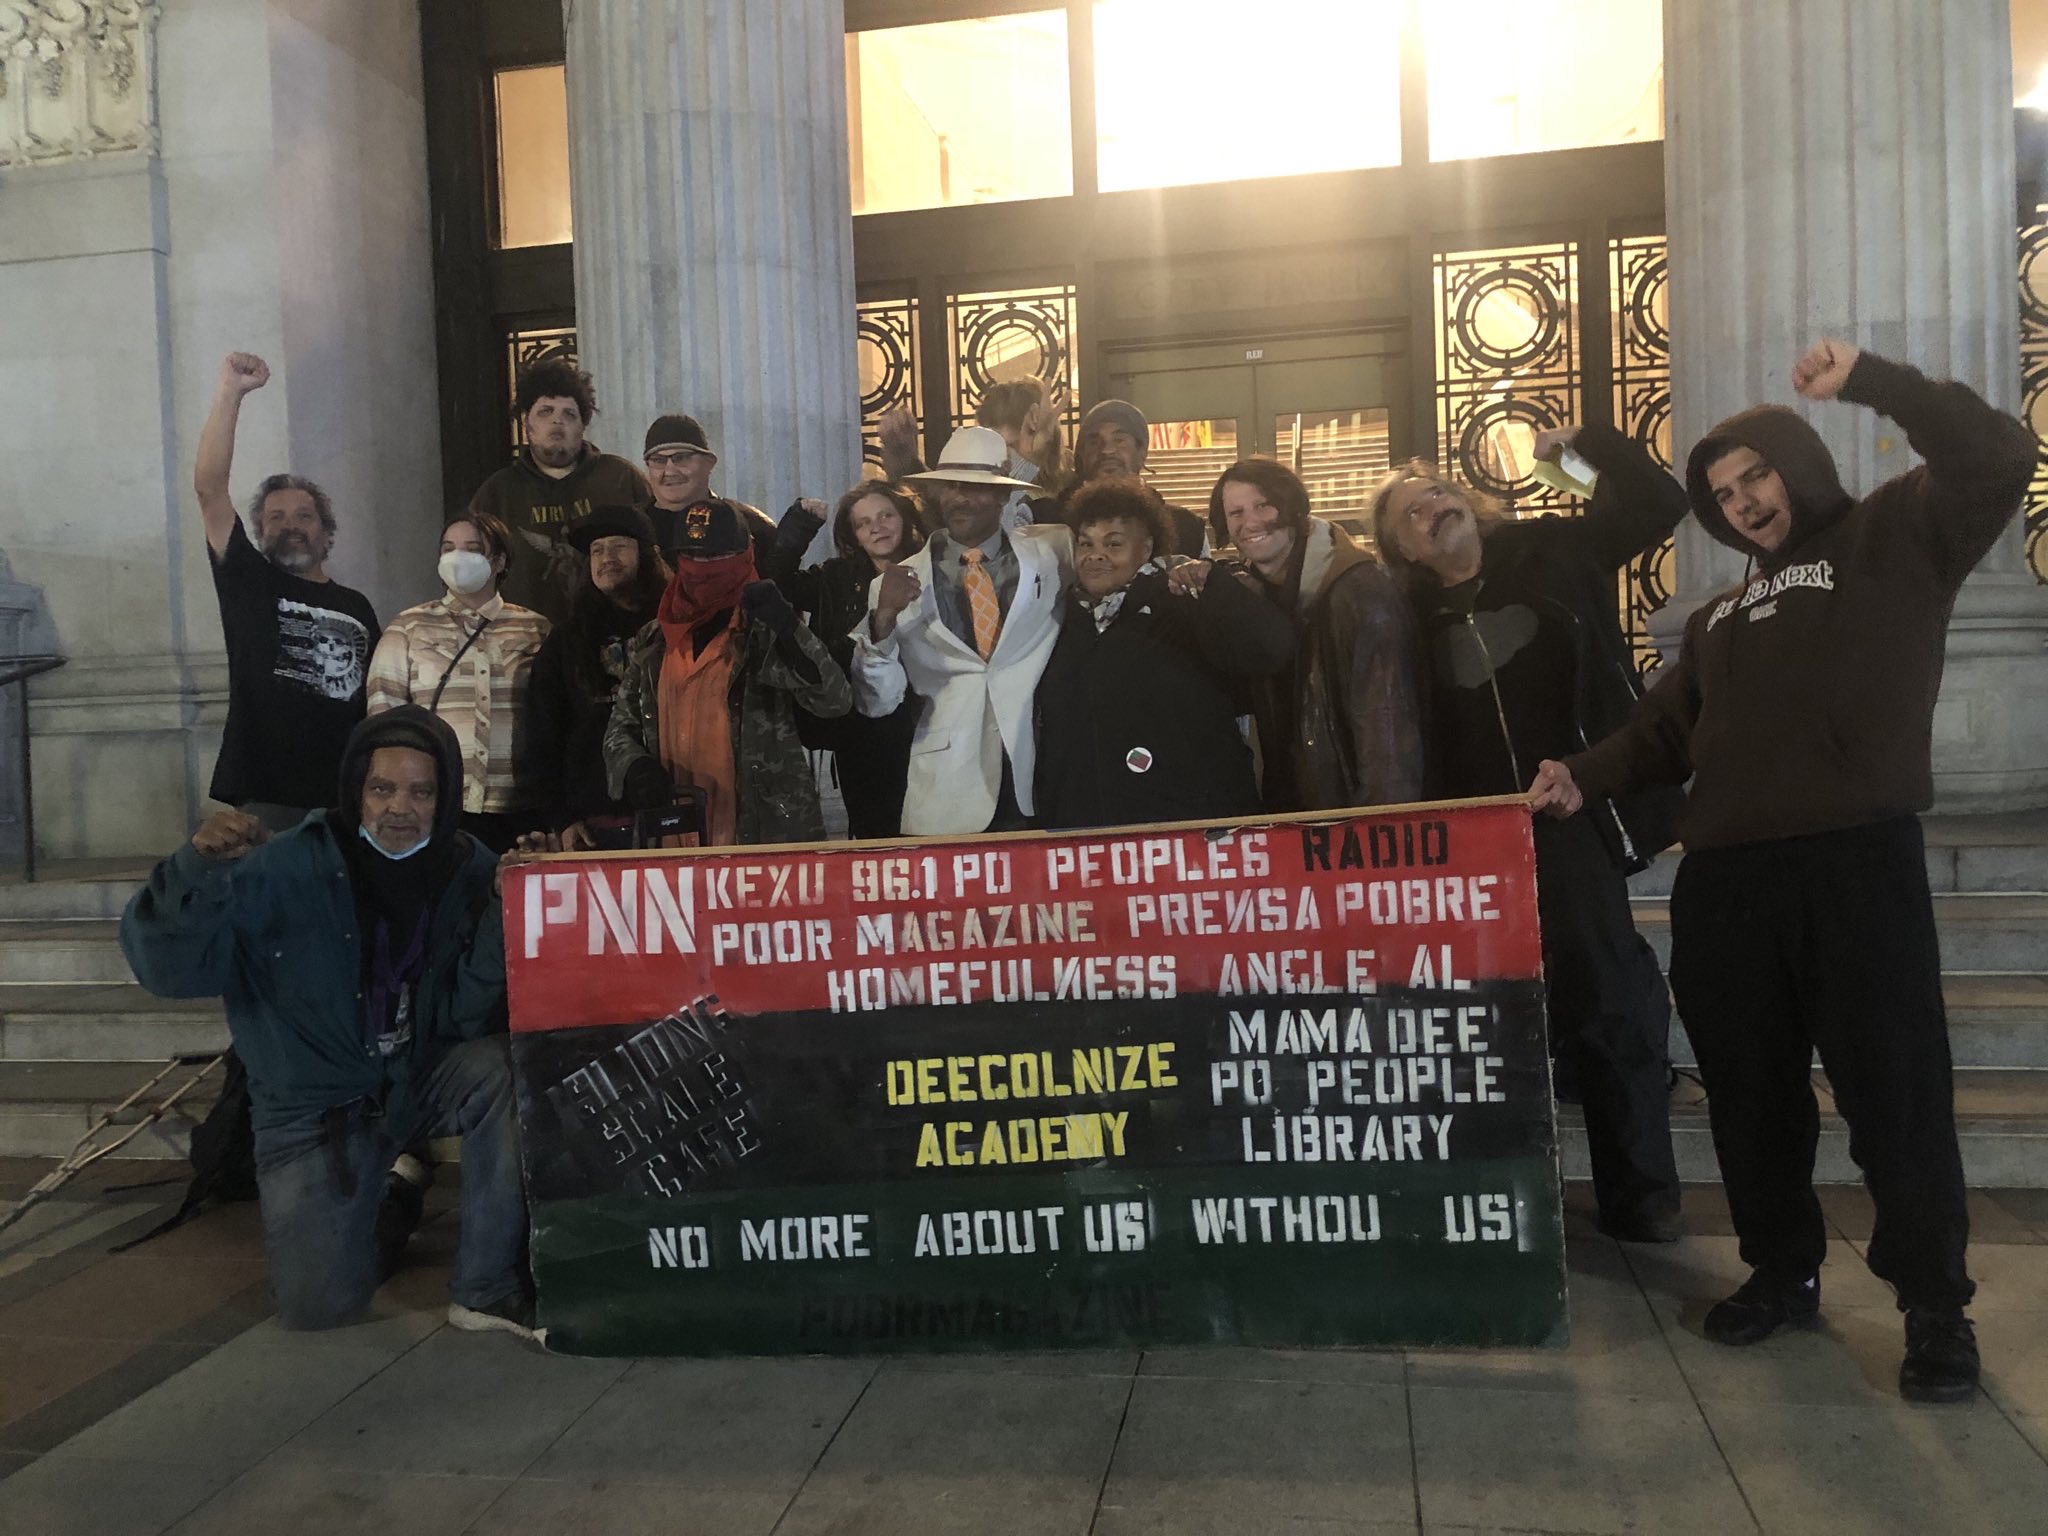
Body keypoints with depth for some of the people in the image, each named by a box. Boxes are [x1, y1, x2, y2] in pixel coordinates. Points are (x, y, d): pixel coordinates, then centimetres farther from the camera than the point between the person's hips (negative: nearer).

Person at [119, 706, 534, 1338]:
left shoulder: (470, 871, -9)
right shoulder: (286, 869, -17)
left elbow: (473, 1019, -12)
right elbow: (169, 967, -20)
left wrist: (502, 929, -30)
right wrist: (200, 866, -38)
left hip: (421, 1074, 2)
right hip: (313, 1102, -1)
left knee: (507, 1070, -31)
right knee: (318, 1303, -9)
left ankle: (490, 1287, -15)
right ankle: (377, 1202, 26)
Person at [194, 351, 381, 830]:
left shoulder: (357, 607, 15)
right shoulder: (250, 584, 5)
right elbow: (209, 489, -5)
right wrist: (230, 392, -12)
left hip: (348, 799, 3)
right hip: (268, 801, -3)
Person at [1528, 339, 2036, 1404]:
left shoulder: (1893, 539, 9)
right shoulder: (1720, 616, 26)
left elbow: (1998, 459, -8)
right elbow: (1664, 730, 18)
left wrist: (1870, 381, -13)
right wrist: (1584, 778, 2)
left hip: (1857, 860, -6)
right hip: (1724, 876, 6)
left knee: (1894, 1089, -1)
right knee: (1749, 1092, 12)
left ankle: (1935, 1305, 14)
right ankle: (1783, 1272, 28)